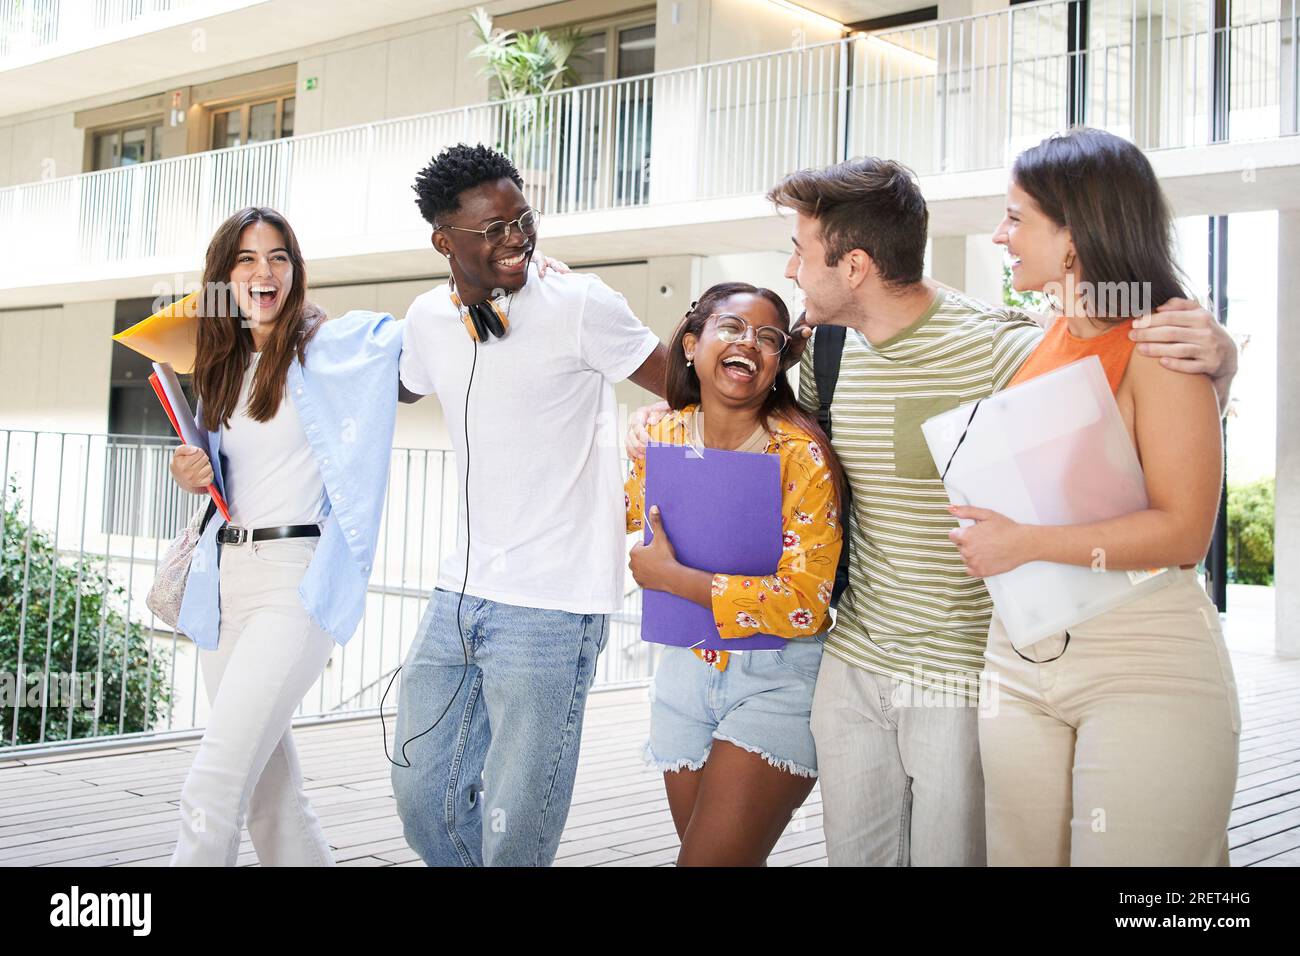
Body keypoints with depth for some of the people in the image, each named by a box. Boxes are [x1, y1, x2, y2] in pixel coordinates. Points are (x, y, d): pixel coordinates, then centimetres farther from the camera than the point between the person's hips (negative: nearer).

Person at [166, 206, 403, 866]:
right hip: (226, 581, 7)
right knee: (269, 788, 11)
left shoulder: (331, 347, -3)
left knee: (211, 792, -13)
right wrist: (196, 478, 4)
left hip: (299, 582, -7)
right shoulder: (223, 369, 16)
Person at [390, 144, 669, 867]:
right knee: (423, 798, 17)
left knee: (512, 836, -3)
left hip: (551, 609, -6)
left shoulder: (579, 305, -11)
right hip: (461, 593, 7)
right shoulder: (430, 319, 7)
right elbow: (401, 387, 29)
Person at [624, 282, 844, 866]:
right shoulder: (663, 436, 0)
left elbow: (803, 606, -22)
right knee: (699, 848, 15)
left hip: (778, 680, -5)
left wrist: (669, 576, -19)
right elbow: (616, 516, 23)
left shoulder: (801, 454, -16)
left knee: (709, 859, -11)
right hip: (686, 670, 5)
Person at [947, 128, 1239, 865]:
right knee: (1021, 854, 10)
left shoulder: (1159, 349, -10)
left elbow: (1184, 532, -17)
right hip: (1020, 659, 6)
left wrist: (1025, 543, -18)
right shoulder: (1039, 343, 10)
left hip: (1145, 666, -6)